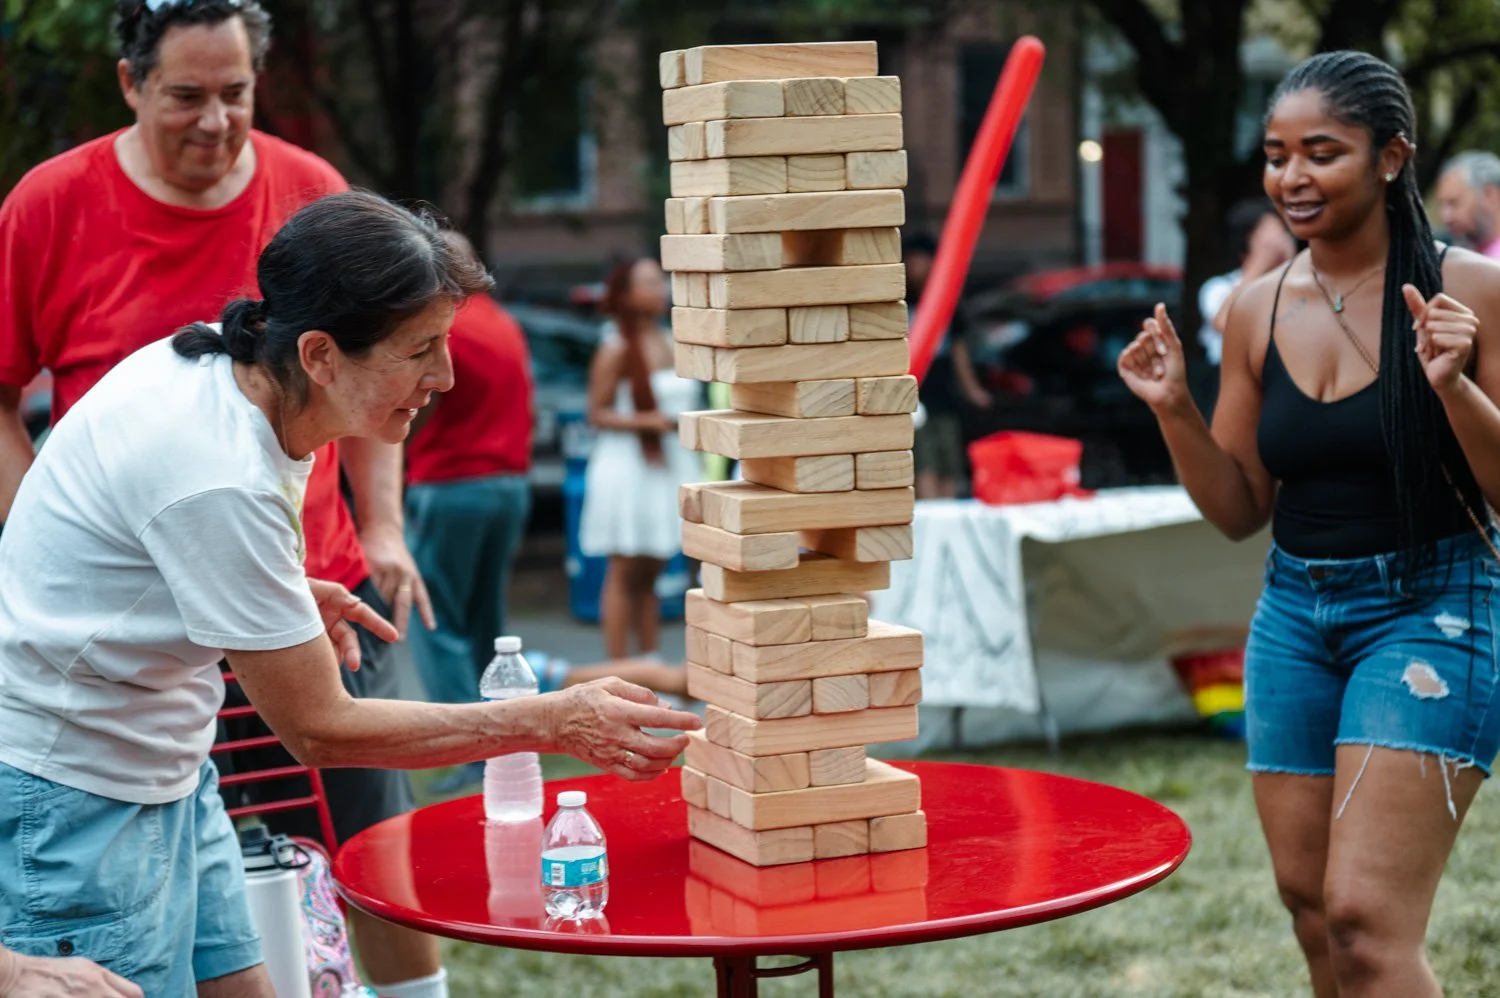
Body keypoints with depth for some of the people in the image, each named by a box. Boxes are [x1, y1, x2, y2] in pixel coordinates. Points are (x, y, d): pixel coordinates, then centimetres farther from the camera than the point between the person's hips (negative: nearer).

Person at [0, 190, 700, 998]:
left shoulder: (221, 368, -4)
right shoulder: (224, 483, -30)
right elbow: (319, 729, -23)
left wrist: (283, 596, 4)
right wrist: (553, 723, -21)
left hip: (165, 771, 9)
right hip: (73, 797, -9)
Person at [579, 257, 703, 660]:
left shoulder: (671, 342, 11)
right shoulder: (616, 349, -9)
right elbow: (597, 413, -11)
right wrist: (646, 421, -22)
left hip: (669, 464, 7)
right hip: (628, 464, -7)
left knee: (650, 573, 12)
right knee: (624, 573, -2)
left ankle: (650, 662, 17)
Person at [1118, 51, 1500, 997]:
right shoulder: (1259, 309, 5)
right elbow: (1241, 511, 11)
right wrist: (1175, 409, -4)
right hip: (1295, 616, 6)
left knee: (1365, 920, -15)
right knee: (1313, 911, 12)